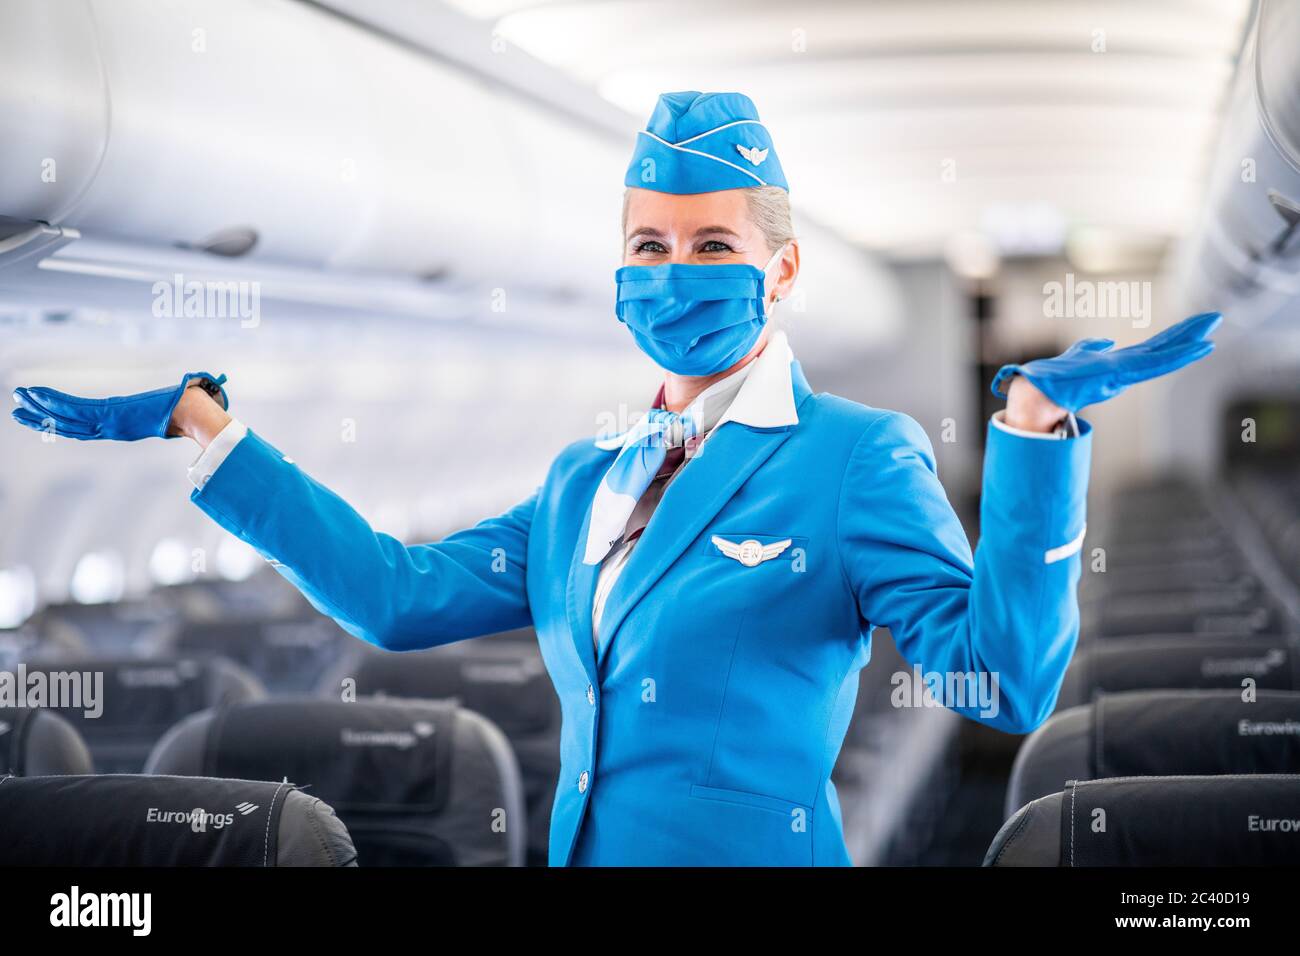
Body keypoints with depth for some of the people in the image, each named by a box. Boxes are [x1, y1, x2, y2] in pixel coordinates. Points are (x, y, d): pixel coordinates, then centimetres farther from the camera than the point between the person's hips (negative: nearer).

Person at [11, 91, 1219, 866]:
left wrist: (1035, 429, -28)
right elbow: (400, 596, 9)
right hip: (581, 849, 6)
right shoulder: (584, 483, 13)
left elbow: (1005, 684, -17)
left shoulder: (857, 459, -8)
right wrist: (203, 425, 11)